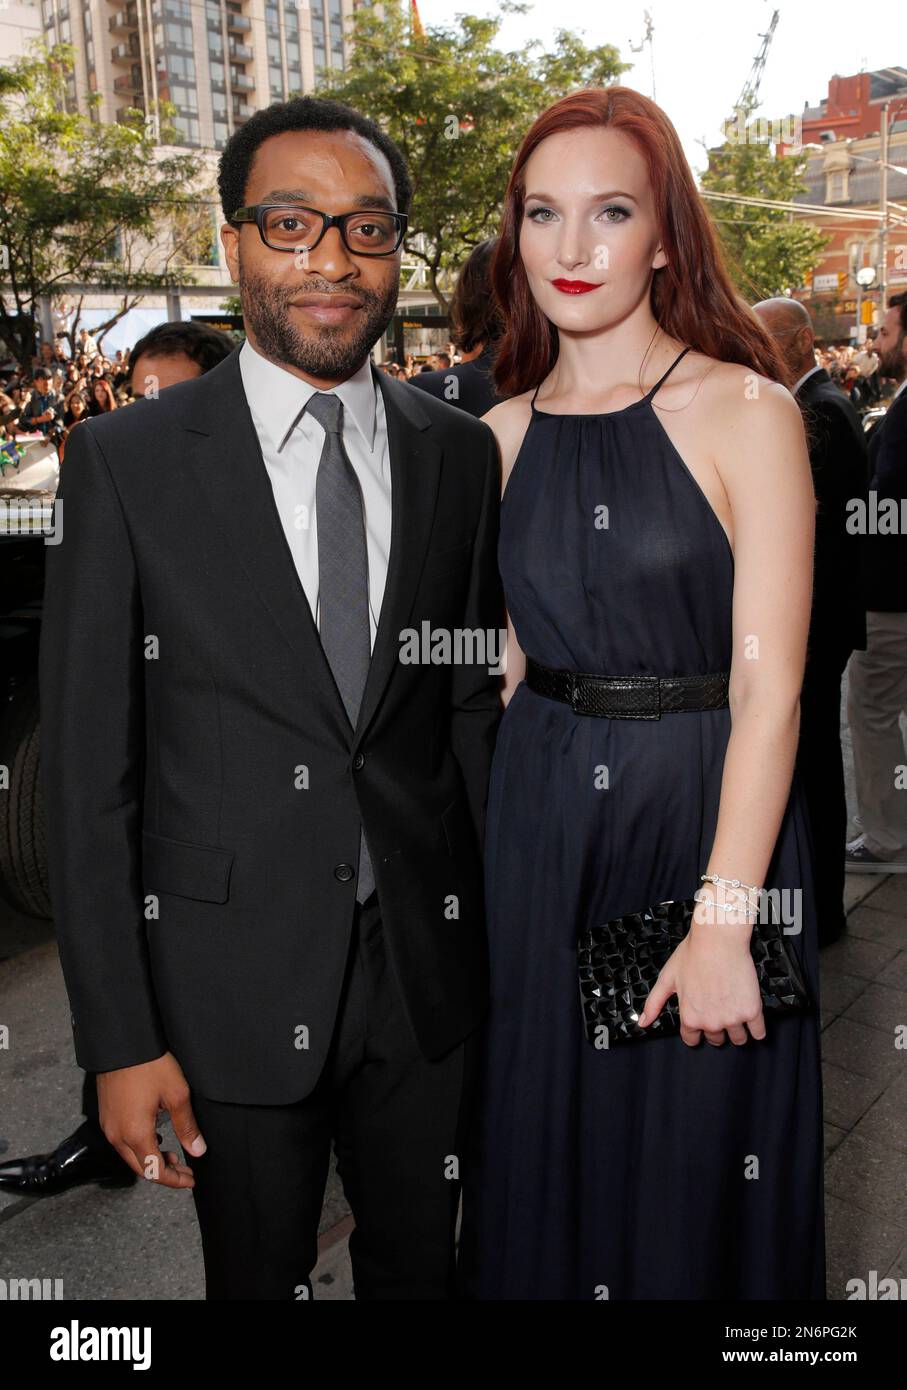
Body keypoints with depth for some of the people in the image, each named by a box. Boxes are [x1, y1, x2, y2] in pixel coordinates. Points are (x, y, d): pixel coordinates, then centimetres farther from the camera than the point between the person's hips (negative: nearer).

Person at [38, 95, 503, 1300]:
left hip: (428, 965, 3)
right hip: (232, 976, -2)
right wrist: (119, 1037, -8)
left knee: (422, 1269, 23)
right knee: (258, 1277, 20)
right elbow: (86, 764, -8)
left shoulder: (462, 454, 1)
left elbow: (477, 707, 5)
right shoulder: (129, 460, -8)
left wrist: (513, 945, 6)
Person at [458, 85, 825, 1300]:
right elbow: (518, 661, 11)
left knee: (696, 1153, 13)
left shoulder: (747, 412, -9)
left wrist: (723, 923, -19)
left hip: (710, 815, -3)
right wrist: (507, 825, 5)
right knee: (549, 1140, 18)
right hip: (541, 822, 4)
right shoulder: (503, 435, 5)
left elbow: (769, 685, -14)